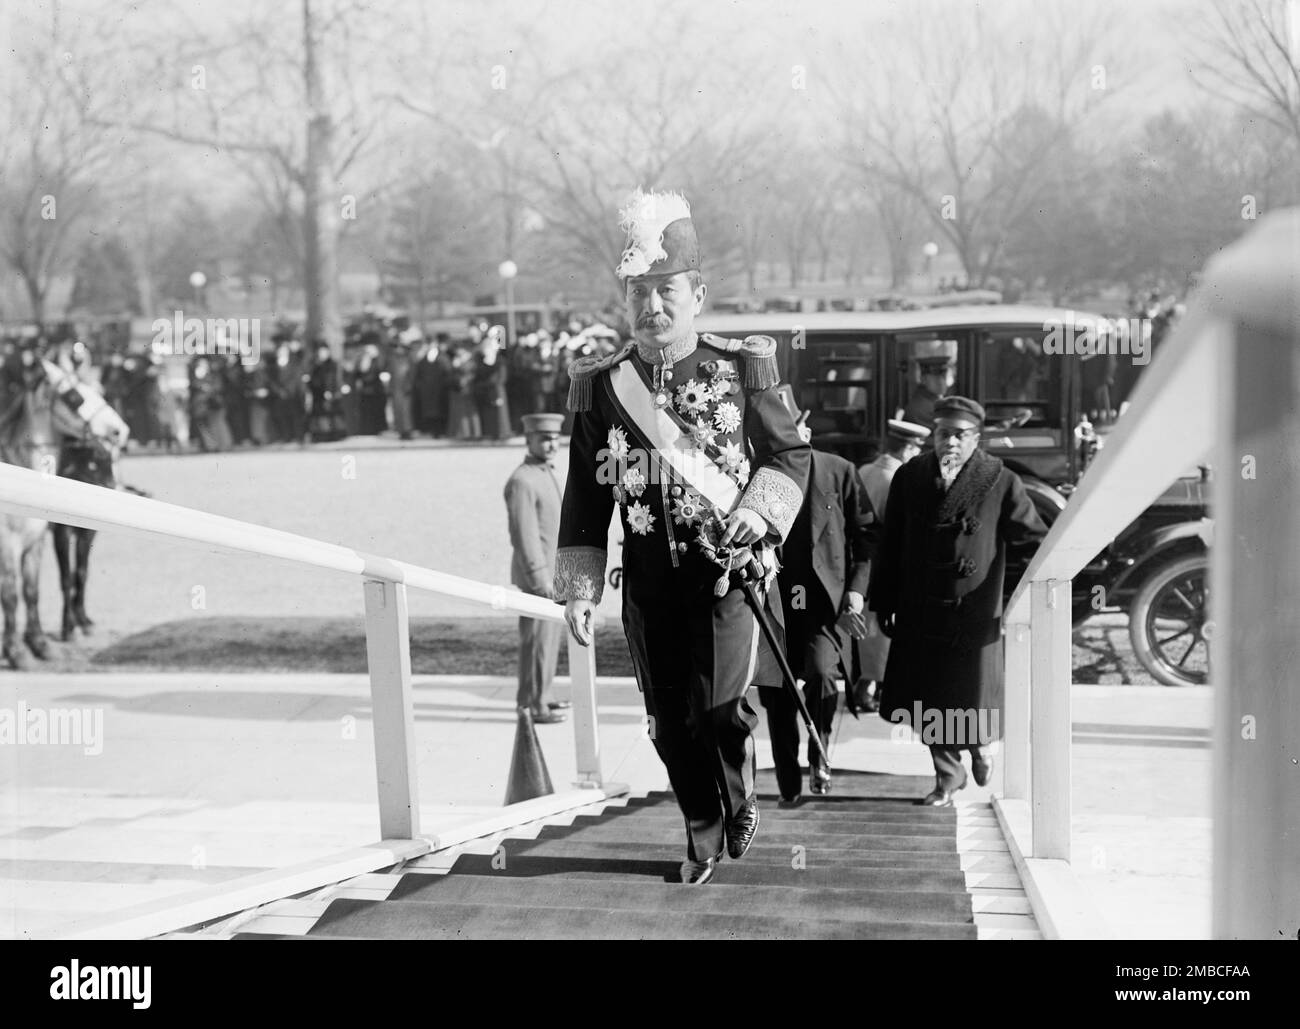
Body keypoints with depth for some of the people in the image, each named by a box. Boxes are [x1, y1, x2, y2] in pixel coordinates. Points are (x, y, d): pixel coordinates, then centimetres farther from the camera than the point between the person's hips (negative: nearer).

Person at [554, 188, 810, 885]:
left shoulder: (741, 368, 0)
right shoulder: (600, 385, 4)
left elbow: (790, 453, 5)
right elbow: (585, 493, 7)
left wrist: (760, 510, -14)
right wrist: (578, 587, 2)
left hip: (730, 569, -2)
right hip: (650, 583, 3)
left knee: (719, 706, -13)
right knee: (670, 723, 6)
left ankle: (740, 797, 18)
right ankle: (704, 834, 27)